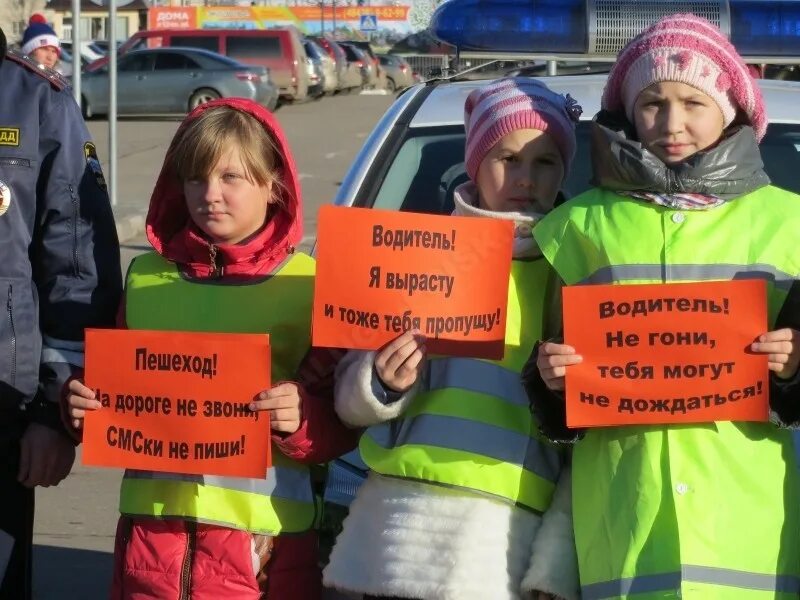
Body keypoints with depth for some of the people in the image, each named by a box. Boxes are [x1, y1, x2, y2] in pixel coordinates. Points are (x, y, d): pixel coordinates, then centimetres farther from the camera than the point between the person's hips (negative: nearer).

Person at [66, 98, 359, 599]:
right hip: (153, 521, 3)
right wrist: (88, 407, -1)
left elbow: (342, 422, -2)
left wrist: (302, 418, -21)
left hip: (262, 535, -3)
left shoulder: (309, 284, -2)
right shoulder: (147, 276, 9)